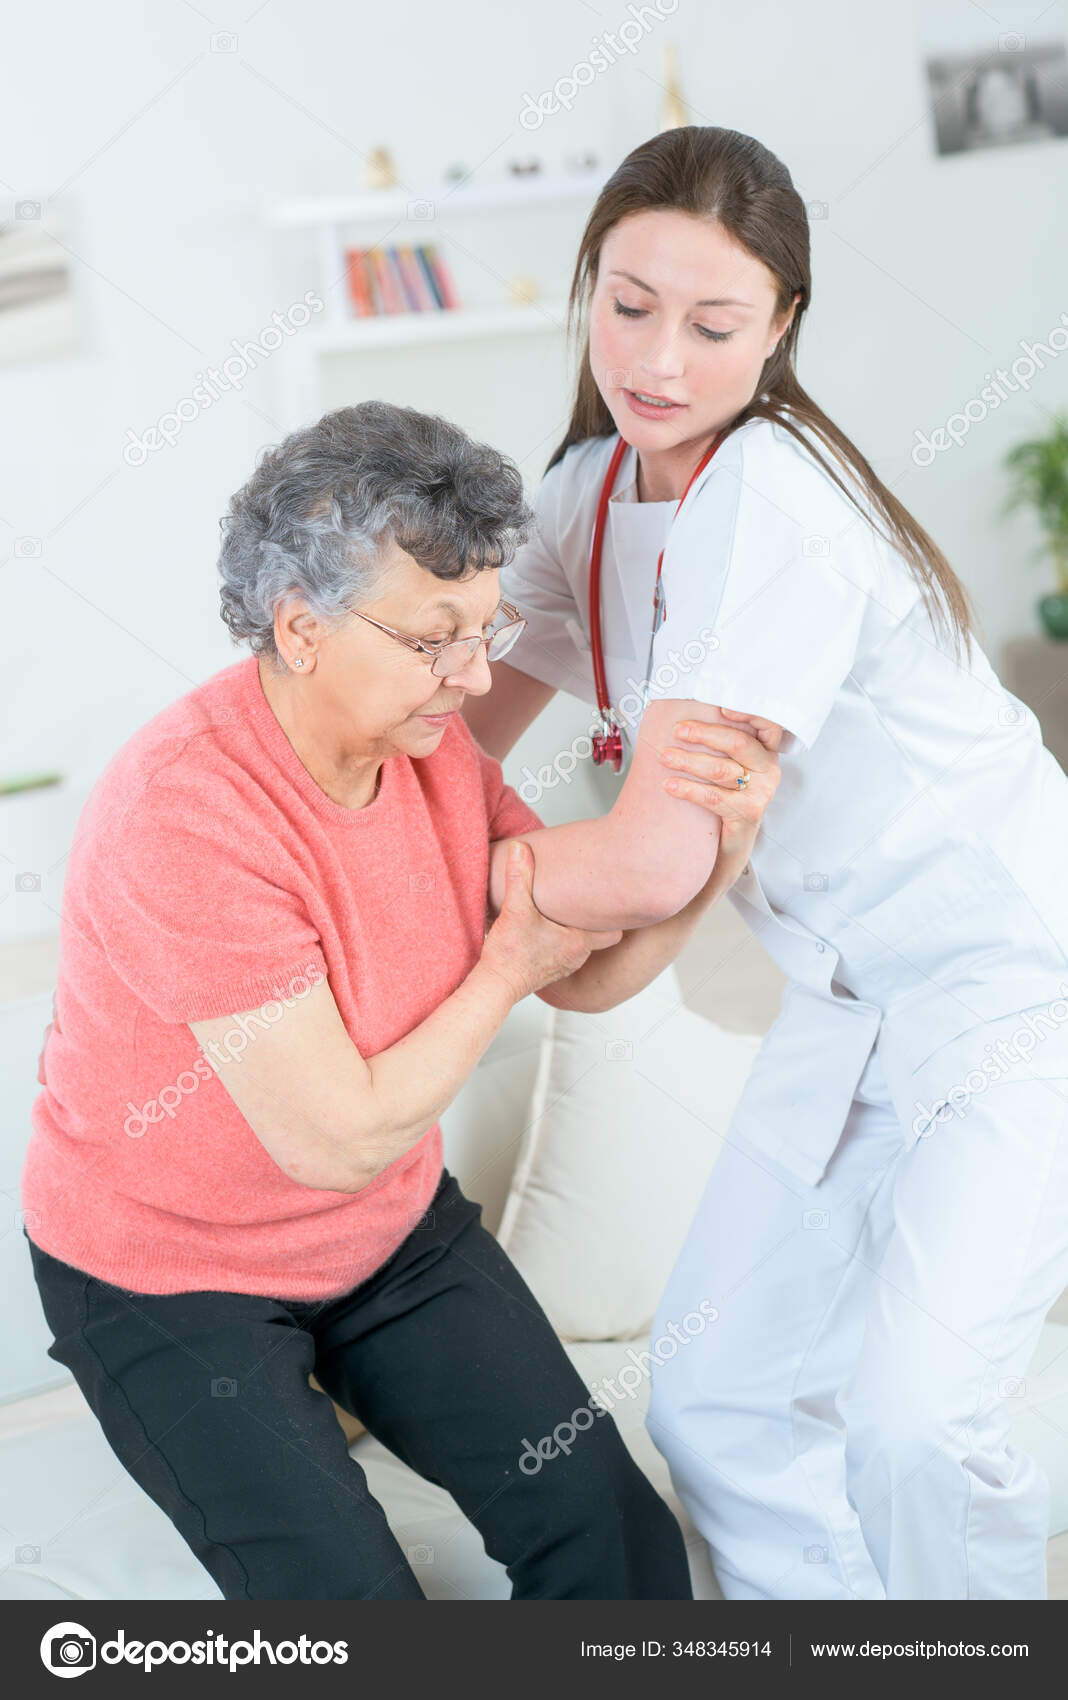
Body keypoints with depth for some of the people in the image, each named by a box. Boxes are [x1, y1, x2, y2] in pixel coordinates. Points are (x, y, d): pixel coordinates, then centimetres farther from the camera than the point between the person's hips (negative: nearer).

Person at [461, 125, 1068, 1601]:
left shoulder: (768, 494, -25)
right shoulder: (594, 487, 2)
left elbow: (659, 862, -27)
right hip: (852, 1018, 8)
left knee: (911, 1415, -25)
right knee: (714, 1401, 11)